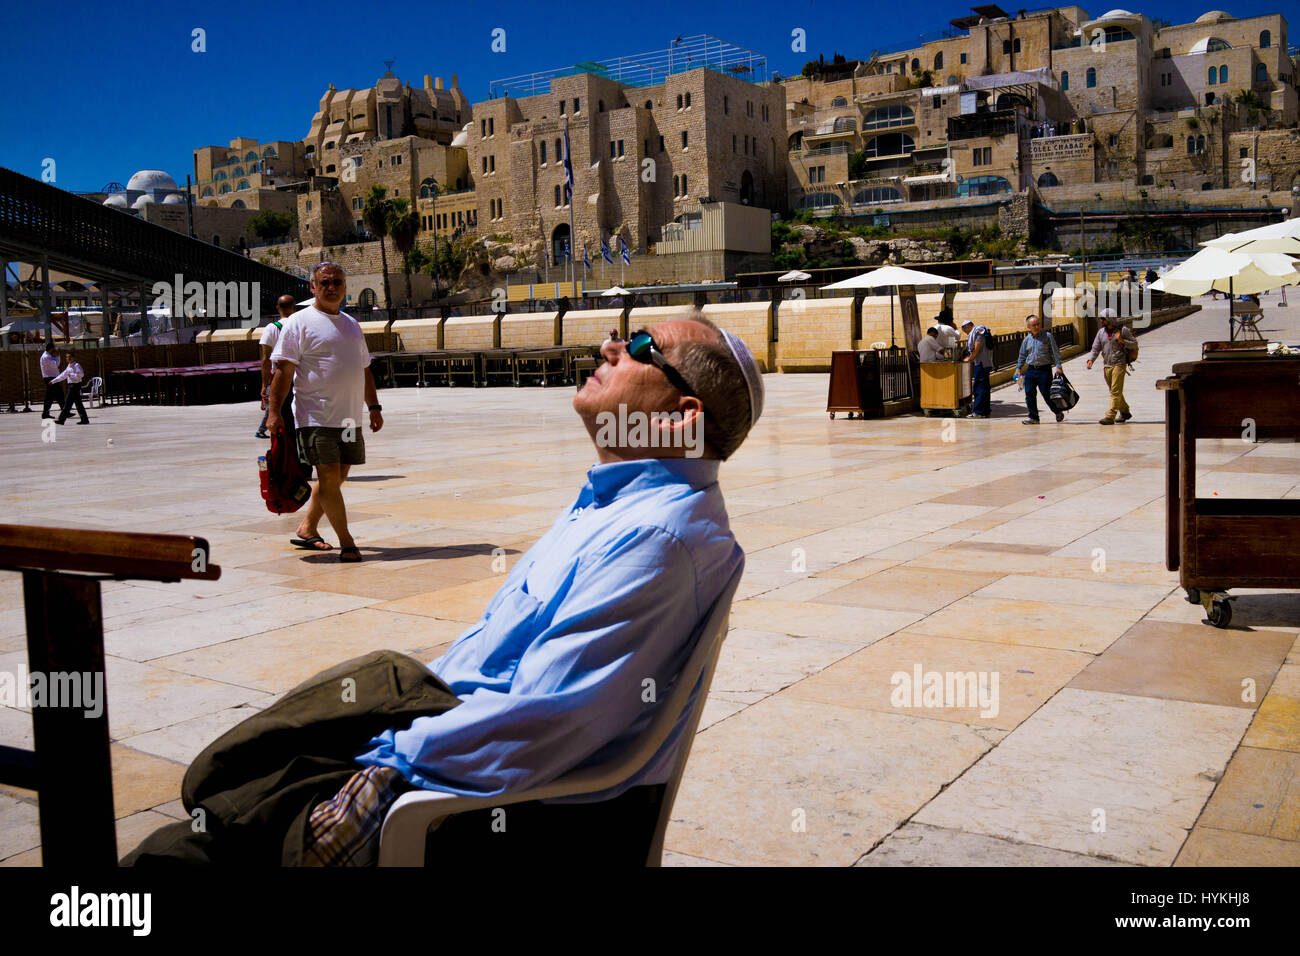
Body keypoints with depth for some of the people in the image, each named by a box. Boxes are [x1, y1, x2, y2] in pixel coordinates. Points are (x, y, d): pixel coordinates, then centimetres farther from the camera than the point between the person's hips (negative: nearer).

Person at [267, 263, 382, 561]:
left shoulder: (351, 324, 18)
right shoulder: (300, 323, -4)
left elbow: (364, 369, 25)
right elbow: (283, 370, -9)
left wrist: (374, 407, 19)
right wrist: (274, 412, -16)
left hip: (349, 418, 7)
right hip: (316, 417, -7)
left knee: (336, 477, 10)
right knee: (329, 476, -10)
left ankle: (307, 529, 25)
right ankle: (346, 542, -6)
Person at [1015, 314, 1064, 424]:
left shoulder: (1048, 336, -1)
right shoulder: (1026, 339, 10)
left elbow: (1055, 352, -2)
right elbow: (1022, 355, 19)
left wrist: (1058, 366, -9)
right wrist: (1018, 368, 12)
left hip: (1044, 370, -4)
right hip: (1031, 369, 4)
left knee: (1047, 394, -3)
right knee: (1029, 394, -3)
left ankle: (1058, 413, 19)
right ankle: (1033, 417, 6)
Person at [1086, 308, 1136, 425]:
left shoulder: (1123, 330, -4)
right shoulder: (1101, 332, 10)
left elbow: (1135, 344, 0)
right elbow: (1096, 348, 10)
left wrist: (1122, 341, -17)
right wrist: (1091, 359, -8)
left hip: (1119, 364, -6)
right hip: (1106, 366, 6)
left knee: (1115, 392, -11)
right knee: (1114, 392, 14)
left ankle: (1110, 417, -17)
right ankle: (1124, 412, 31)